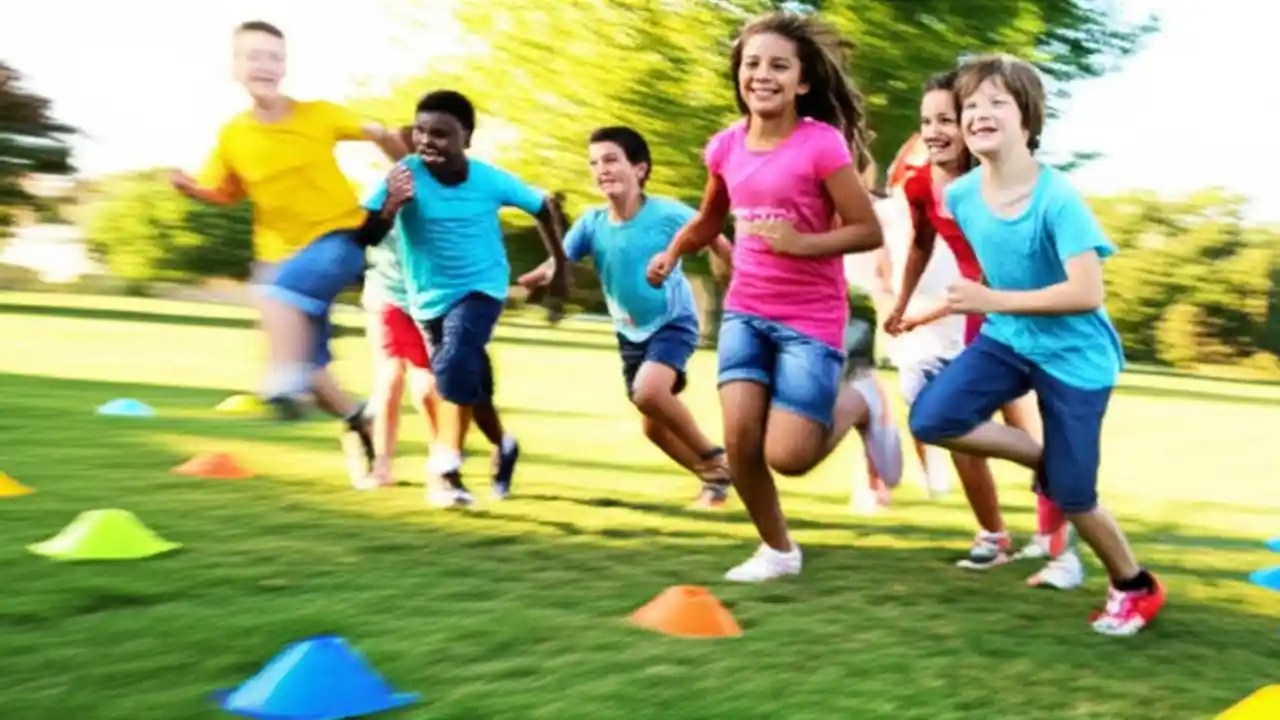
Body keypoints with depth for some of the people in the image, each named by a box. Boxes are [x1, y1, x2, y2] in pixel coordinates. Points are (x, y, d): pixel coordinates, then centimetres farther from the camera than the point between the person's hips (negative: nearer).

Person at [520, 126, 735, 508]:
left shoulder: (669, 213, -20)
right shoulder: (591, 223, -12)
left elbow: (716, 242, -7)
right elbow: (557, 263, -20)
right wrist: (527, 279, -41)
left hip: (674, 323, -5)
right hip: (631, 333, 5)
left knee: (648, 391, -31)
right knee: (654, 426, 10)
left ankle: (713, 457, -9)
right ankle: (715, 477, 33)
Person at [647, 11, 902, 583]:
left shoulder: (821, 144, -15)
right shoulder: (727, 146, 2)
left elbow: (868, 231, -14)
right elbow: (709, 219, 21)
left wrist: (798, 242, -25)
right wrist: (672, 253, 6)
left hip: (811, 319, -5)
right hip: (745, 311, 5)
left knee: (786, 456, -9)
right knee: (739, 438, -6)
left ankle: (859, 401, 22)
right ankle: (778, 550, 20)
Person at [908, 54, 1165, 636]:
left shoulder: (1058, 199, -26)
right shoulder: (960, 196, -8)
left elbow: (1087, 293, -32)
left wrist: (994, 301, -32)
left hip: (1076, 356, -5)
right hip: (1008, 340, 5)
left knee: (1072, 496, 0)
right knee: (931, 419, -16)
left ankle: (1136, 588, 28)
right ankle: (1043, 460, 7)